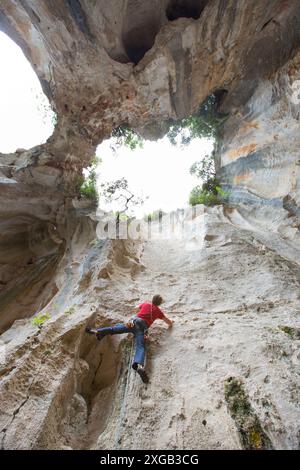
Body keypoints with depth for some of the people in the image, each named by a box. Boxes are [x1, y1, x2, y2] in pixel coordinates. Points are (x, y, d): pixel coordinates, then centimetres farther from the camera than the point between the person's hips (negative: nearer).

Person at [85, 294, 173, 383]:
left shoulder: (146, 304, 22)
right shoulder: (158, 311, 17)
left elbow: (135, 310, 38)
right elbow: (169, 322, 21)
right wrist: (170, 323, 43)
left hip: (134, 321, 2)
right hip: (143, 326, -2)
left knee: (117, 328, 10)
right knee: (140, 347, -13)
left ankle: (98, 331, 0)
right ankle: (139, 365, -38)